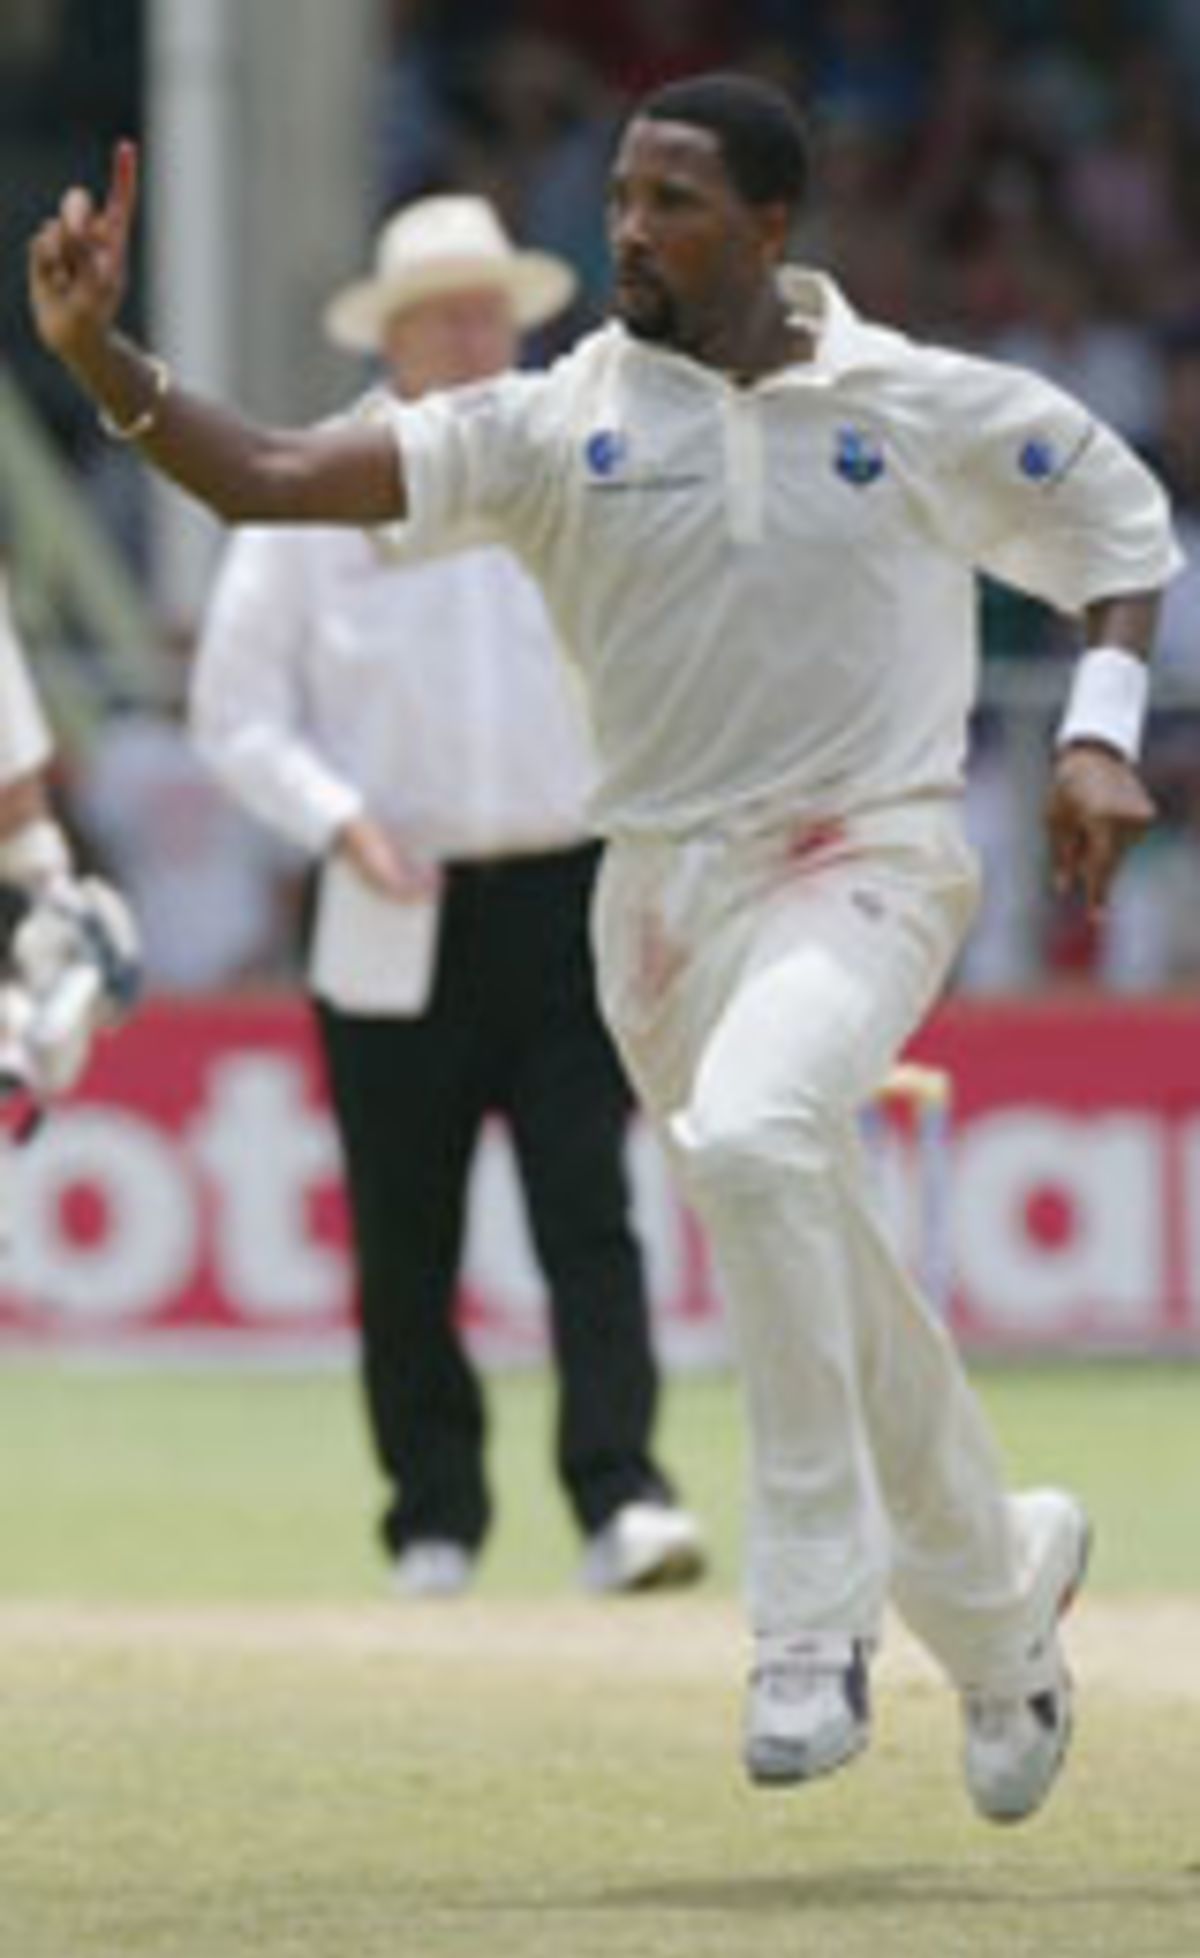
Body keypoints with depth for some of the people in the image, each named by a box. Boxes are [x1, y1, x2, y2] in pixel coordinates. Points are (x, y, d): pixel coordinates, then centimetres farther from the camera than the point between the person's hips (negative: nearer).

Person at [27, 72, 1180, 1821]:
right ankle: (1001, 1599, 37)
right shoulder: (555, 424, -1)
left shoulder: (933, 412, -3)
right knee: (822, 1294, 10)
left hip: (862, 865, -4)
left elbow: (1122, 521, 12)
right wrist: (98, 356, -25)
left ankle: (817, 1622, -26)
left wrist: (1100, 733, -3)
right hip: (660, 890, 4)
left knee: (749, 1136, -33)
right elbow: (269, 478, -10)